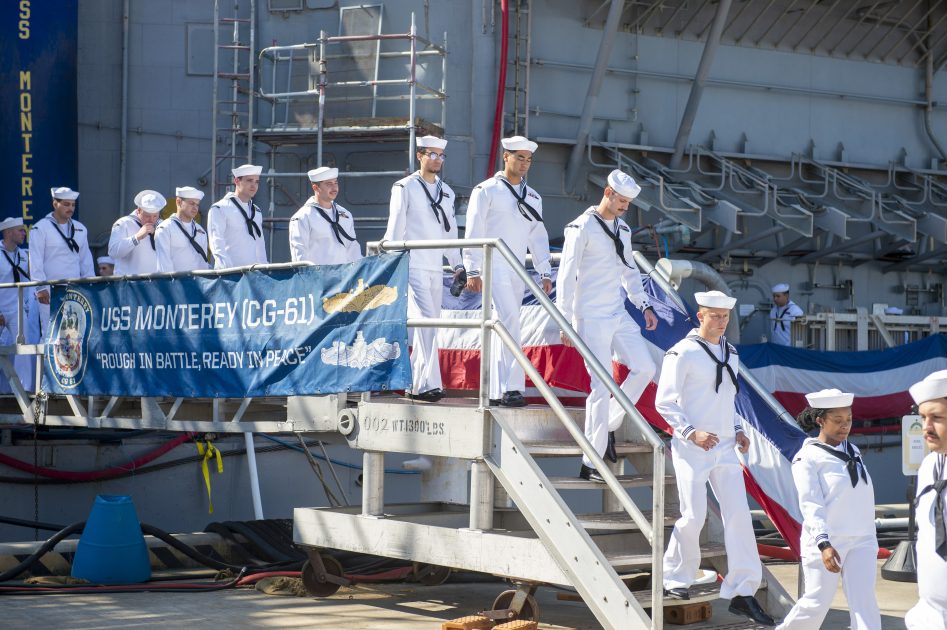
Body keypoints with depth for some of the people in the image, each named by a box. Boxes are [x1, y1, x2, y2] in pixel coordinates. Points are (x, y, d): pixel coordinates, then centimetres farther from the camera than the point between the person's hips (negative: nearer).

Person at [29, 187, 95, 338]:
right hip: (50, 293, -5)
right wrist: (40, 288, -13)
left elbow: (86, 260, 18)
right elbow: (36, 261, -7)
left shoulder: (80, 229, 16)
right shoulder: (41, 228, -2)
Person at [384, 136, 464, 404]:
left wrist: (458, 266, 15)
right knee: (425, 321, -17)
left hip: (436, 269, 6)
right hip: (413, 268, -6)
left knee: (428, 325, 7)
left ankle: (413, 383, 16)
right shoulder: (405, 188, -1)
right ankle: (427, 384, -22)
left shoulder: (446, 192, 17)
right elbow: (395, 230, -3)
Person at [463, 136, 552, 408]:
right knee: (510, 319, -21)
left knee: (503, 328, 8)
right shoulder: (487, 191, -1)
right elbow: (474, 232, -4)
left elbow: (538, 236, 17)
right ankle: (512, 387, -25)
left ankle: (496, 392, 12)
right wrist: (472, 270, -10)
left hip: (517, 272, 6)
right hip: (494, 267, -6)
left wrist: (545, 273, 10)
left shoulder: (533, 197, 17)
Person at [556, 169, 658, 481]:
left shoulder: (622, 229, 14)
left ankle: (608, 426, 16)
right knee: (603, 385, -9)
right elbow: (567, 276, -12)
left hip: (619, 315, 8)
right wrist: (565, 321, -16)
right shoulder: (582, 228, -10)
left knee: (645, 368, 0)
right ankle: (590, 465, -4)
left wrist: (644, 304, 11)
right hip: (591, 319, -8)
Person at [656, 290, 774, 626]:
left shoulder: (730, 353, 14)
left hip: (725, 447, 6)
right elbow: (664, 402, -9)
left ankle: (742, 592, 1)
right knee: (694, 516, -7)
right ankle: (675, 579, 15)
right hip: (692, 448, -6)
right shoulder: (683, 353, -8)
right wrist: (691, 433, -19)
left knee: (738, 514, -2)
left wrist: (737, 430, 9)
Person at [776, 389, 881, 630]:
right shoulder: (808, 458, -9)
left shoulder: (853, 451, 13)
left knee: (864, 602, -7)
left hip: (861, 540, 5)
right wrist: (823, 544, -30)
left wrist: (870, 536, 21)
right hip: (826, 541, -5)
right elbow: (811, 504, -19)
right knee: (817, 604, 2)